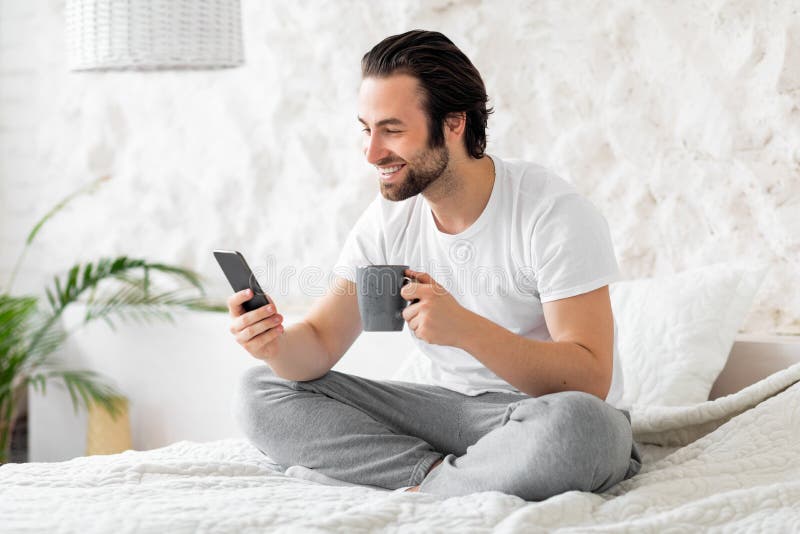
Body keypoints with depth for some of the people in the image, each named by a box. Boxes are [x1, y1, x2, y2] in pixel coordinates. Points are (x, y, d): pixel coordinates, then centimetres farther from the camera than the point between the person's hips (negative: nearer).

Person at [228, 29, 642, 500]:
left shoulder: (555, 214, -18)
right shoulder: (388, 219, 1)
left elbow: (590, 381, -25)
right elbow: (320, 345, 0)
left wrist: (465, 328, -38)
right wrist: (277, 344, -25)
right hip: (453, 408, 6)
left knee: (576, 423, -42)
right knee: (263, 394, -5)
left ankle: (421, 488, -18)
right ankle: (444, 474, -17)